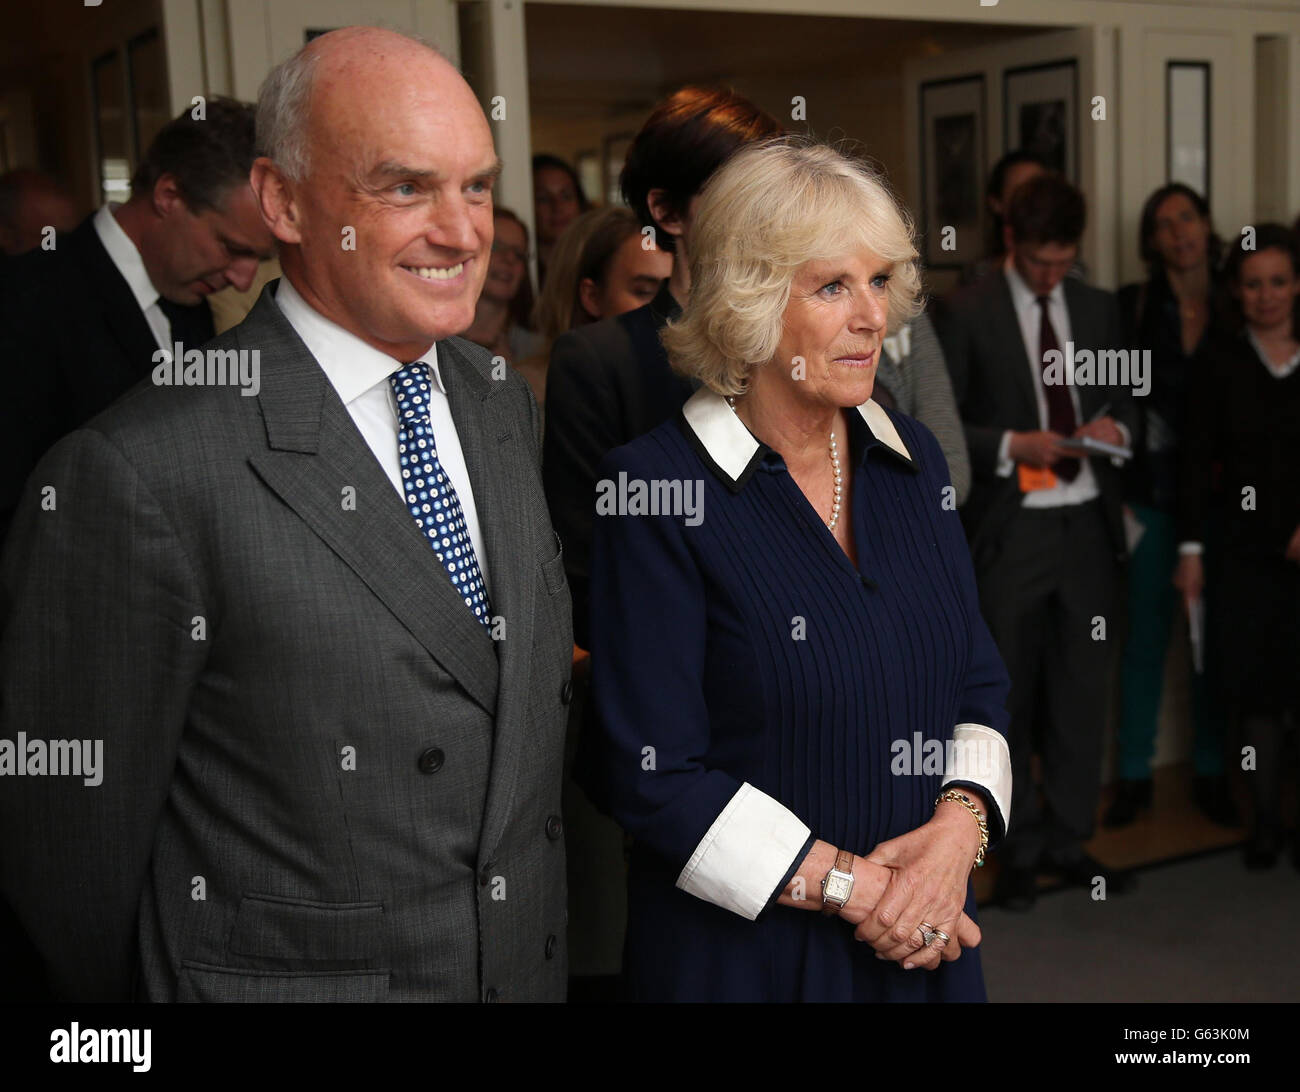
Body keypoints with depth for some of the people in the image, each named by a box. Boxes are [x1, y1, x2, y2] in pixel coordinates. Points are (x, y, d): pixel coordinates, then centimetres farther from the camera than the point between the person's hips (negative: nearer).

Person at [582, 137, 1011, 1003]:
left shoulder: (913, 458, 3)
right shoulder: (655, 487, -16)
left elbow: (980, 681, 8)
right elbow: (651, 775, -16)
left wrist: (959, 823, -10)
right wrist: (849, 883, -15)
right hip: (740, 954, -5)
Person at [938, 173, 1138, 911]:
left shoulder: (1099, 308, 10)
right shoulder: (971, 312, -4)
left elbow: (1126, 403, 18)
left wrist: (1117, 427, -4)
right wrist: (1011, 446, -18)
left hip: (1088, 523, 4)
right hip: (1013, 527, -4)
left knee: (1083, 691, 9)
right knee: (1011, 696, 5)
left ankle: (1068, 839, 24)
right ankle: (1020, 850, 19)